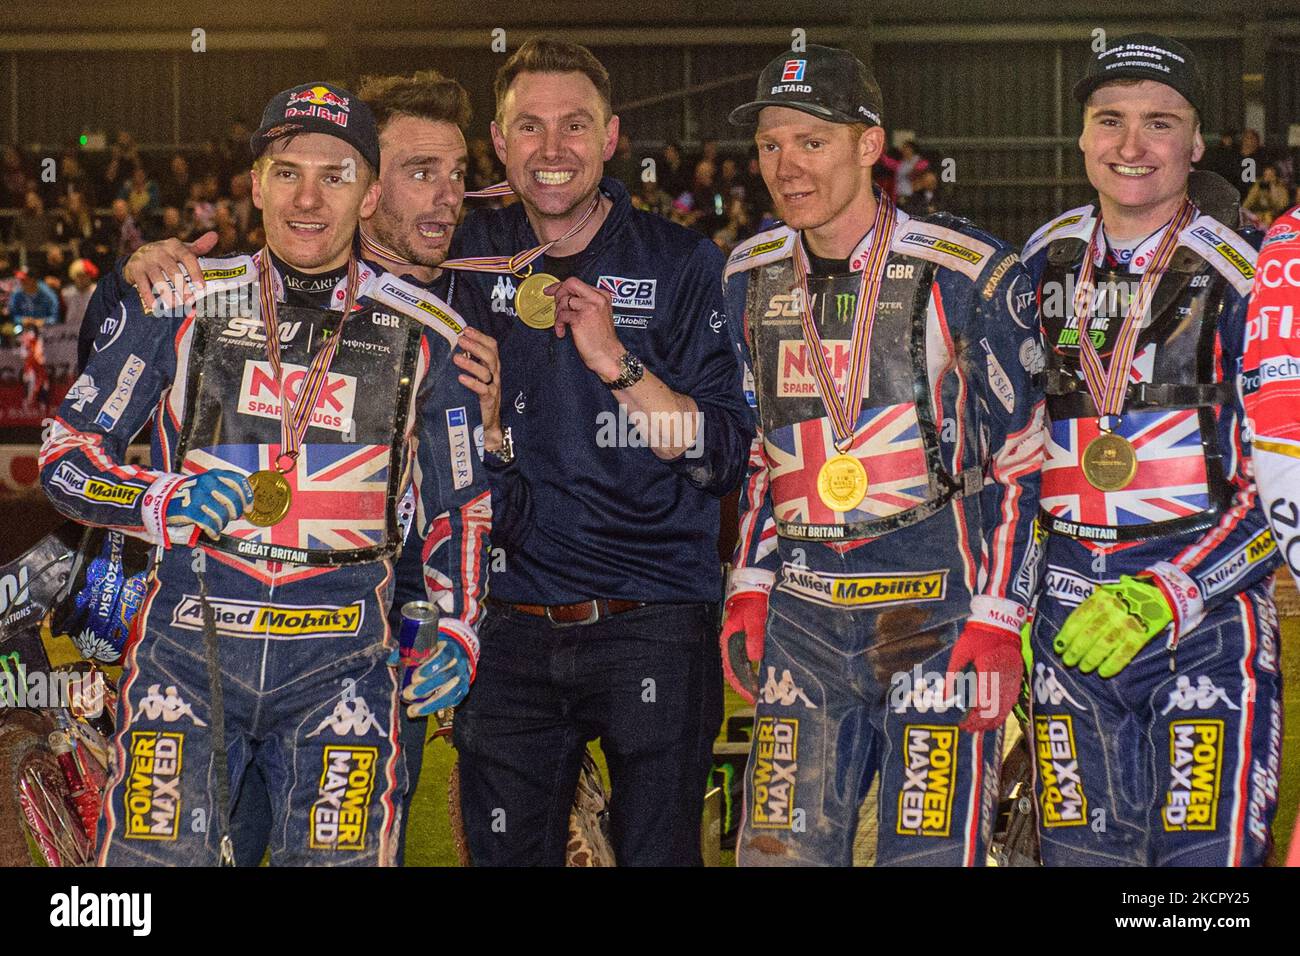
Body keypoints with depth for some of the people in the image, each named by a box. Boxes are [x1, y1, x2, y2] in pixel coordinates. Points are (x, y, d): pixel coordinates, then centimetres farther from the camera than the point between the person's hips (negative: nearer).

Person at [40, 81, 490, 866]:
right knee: (156, 857, -7)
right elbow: (66, 457, 5)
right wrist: (166, 502, -12)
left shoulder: (422, 333, 6)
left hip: (341, 662, 1)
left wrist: (460, 627, 4)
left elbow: (459, 500, 17)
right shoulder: (182, 301, 2)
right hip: (188, 646, -1)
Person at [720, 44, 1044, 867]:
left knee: (932, 853, -5)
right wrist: (749, 588, 11)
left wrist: (996, 623, -10)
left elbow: (1022, 462, -4)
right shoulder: (752, 281, 10)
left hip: (938, 610, -5)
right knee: (779, 851, 4)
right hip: (801, 616, 5)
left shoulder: (970, 276, -7)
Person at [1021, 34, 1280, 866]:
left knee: (1208, 855, -7)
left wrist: (1164, 595, -18)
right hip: (1067, 610, 4)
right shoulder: (1042, 264, 11)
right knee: (1079, 852, 8)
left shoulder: (1242, 270, -4)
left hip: (1207, 609, -4)